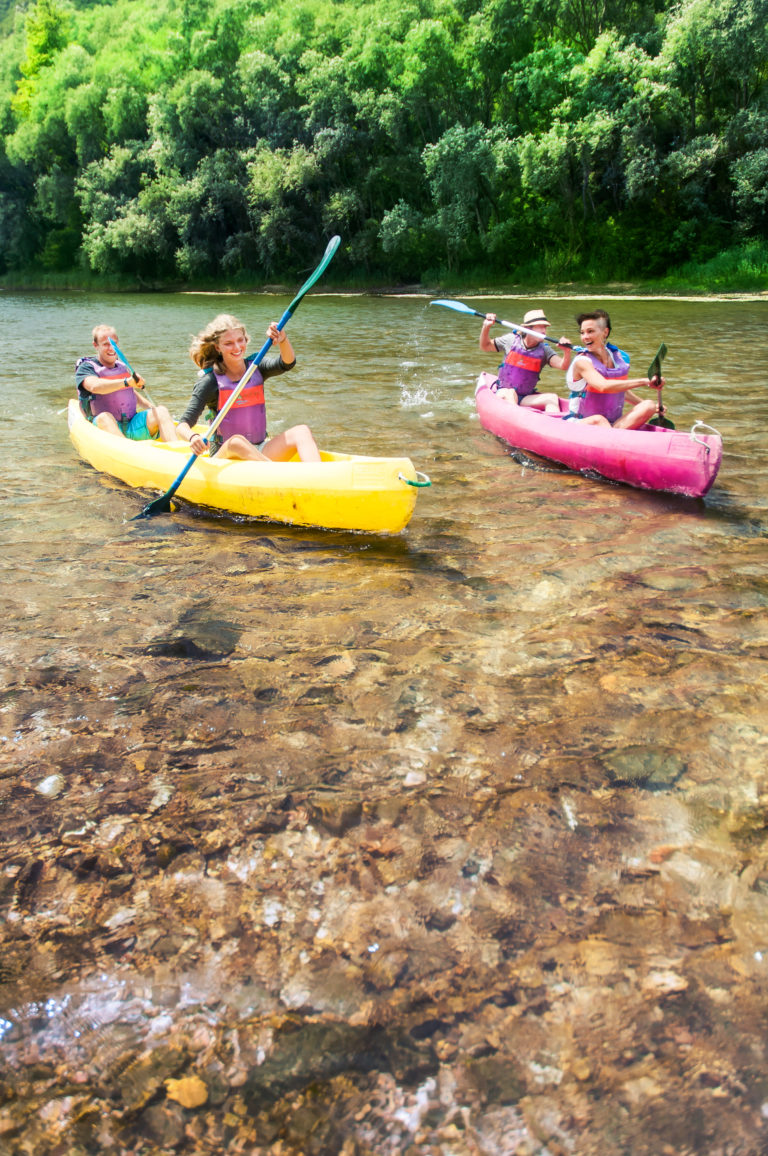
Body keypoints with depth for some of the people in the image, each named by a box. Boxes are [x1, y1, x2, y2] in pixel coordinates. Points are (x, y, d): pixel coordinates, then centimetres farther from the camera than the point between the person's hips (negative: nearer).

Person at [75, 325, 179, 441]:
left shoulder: (123, 366, 19)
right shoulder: (86, 367, 0)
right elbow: (94, 386, -23)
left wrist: (153, 409, 11)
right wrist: (126, 382, -34)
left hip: (132, 426, 5)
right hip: (106, 427, -5)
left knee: (161, 410, -17)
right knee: (104, 417, -37)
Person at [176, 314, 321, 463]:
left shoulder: (256, 367, 8)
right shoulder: (210, 381, -4)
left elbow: (287, 363, -12)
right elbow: (183, 425, -11)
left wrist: (282, 340, -33)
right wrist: (193, 437, -35)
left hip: (261, 451, 4)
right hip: (224, 456, -4)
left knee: (302, 431, -20)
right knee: (237, 442, -37)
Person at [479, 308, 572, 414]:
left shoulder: (544, 350, 1)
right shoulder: (512, 340, 1)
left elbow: (563, 366, -14)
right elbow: (485, 347, 11)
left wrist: (567, 351, -34)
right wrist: (486, 327, -4)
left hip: (526, 398, 2)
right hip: (502, 393, -2)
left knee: (552, 398, -19)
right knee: (509, 393, -36)